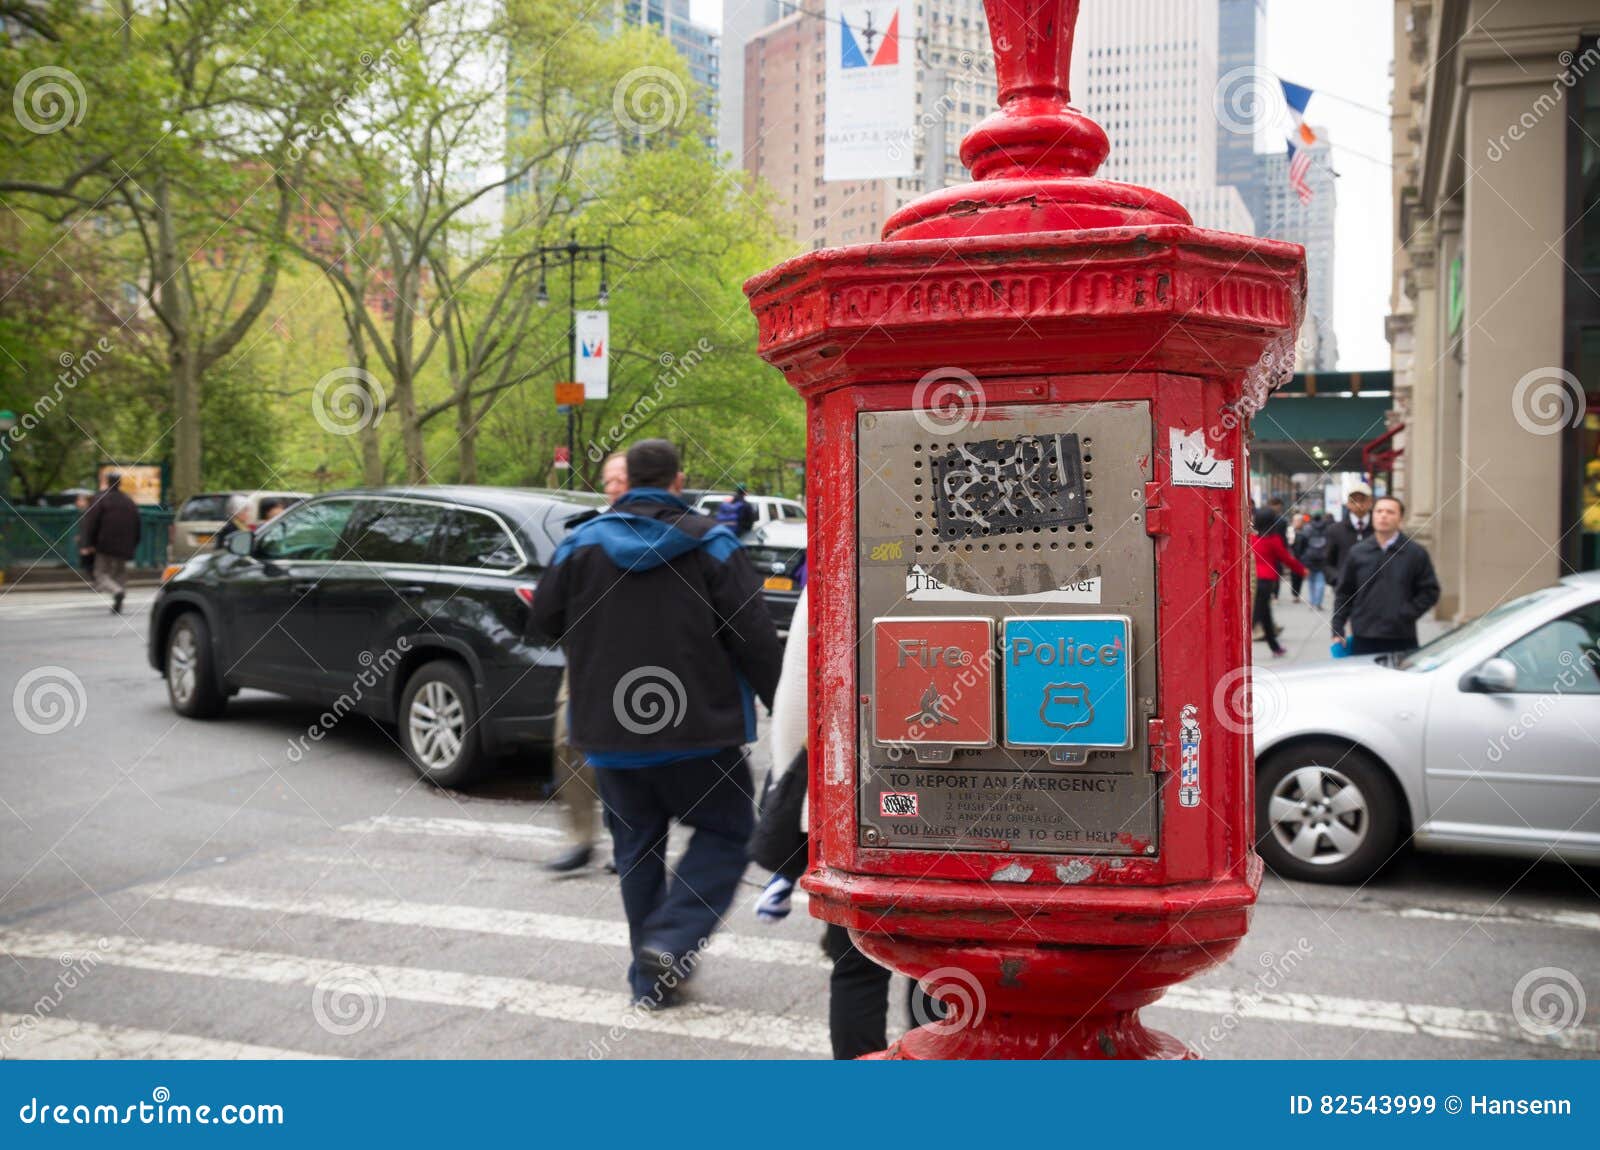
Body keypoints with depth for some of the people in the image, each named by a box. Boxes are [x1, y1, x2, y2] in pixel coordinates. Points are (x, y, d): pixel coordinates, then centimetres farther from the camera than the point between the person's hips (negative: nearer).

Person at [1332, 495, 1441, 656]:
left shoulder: (1417, 552, 4)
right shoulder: (1357, 552, 8)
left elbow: (1430, 591, 4)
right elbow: (1343, 593, 11)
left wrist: (1406, 614, -9)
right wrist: (1337, 630, 4)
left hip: (1402, 639, -1)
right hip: (1363, 640, 1)